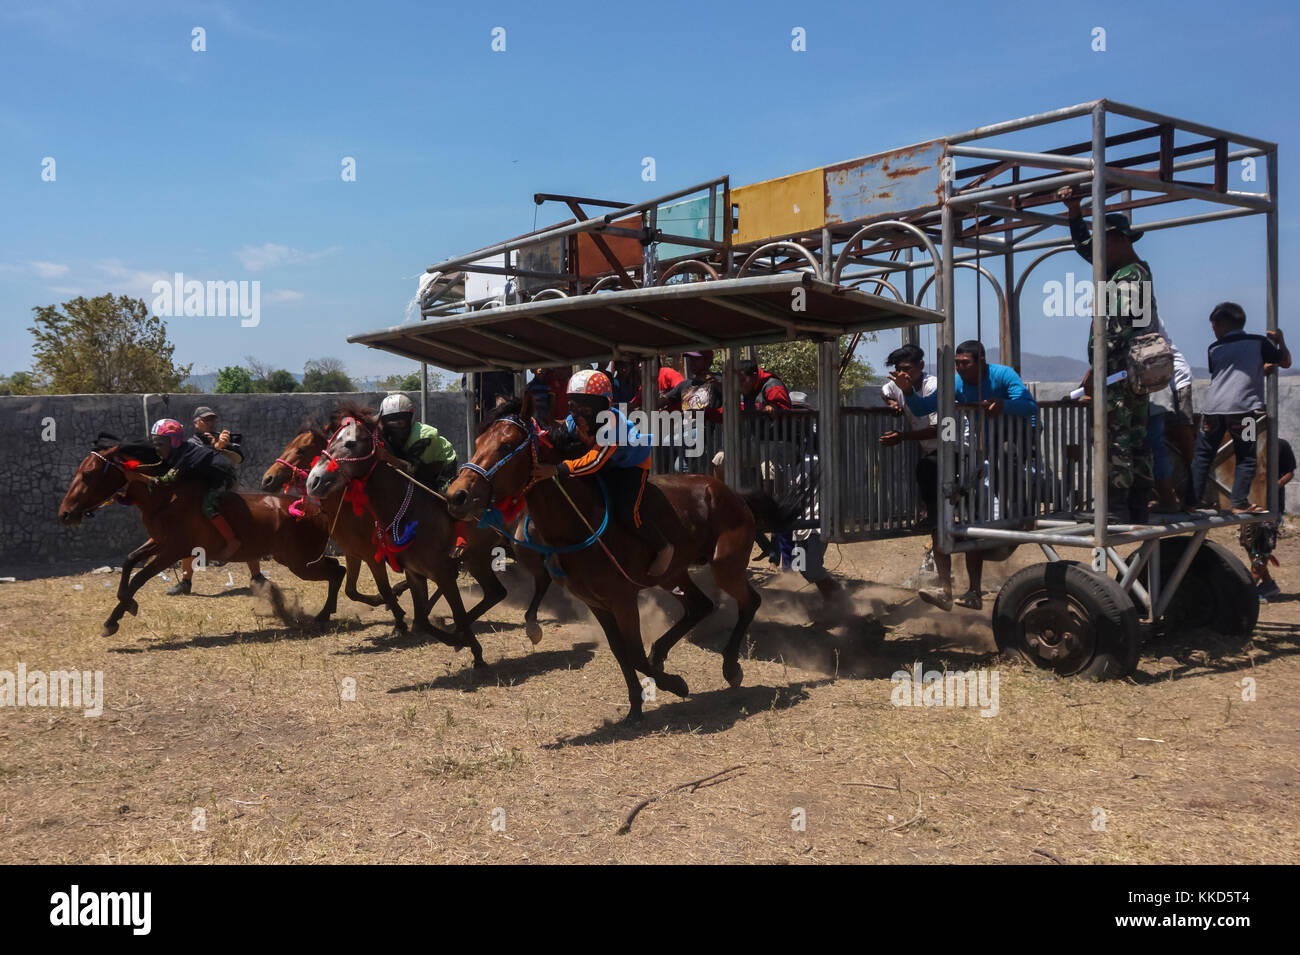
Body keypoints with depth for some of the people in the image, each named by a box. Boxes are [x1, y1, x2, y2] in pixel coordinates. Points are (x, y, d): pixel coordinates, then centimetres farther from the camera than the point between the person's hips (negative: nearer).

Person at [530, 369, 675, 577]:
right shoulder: (572, 422, -20)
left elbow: (594, 461, -49)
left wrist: (556, 470, -56)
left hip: (633, 465, -7)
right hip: (607, 466, 7)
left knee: (626, 513, -22)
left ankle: (662, 548, 3)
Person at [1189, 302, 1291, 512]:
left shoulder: (1214, 348, 16)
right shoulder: (1259, 342, 8)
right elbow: (1286, 362, 15)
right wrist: (1280, 341, 30)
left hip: (1213, 408, 2)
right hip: (1243, 408, -2)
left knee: (1203, 455, 11)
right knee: (1246, 457, 5)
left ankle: (1193, 499, 10)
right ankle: (1239, 503, -2)